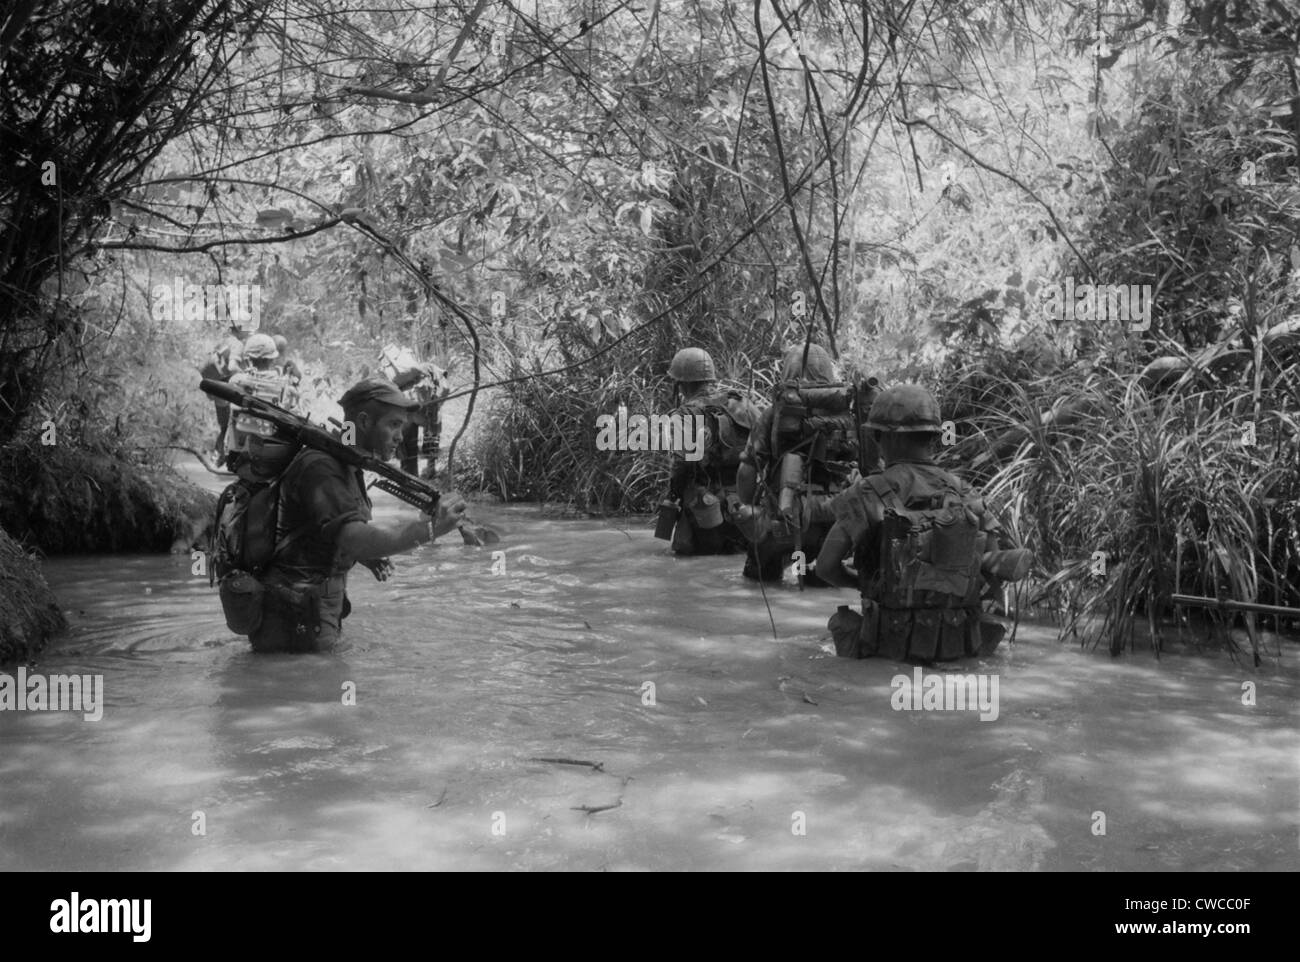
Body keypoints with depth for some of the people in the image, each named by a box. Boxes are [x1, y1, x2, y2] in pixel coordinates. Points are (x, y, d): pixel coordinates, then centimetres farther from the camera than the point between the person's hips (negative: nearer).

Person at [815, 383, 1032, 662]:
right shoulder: (965, 494, 2)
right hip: (957, 642, 4)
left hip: (895, 640, -4)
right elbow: (1013, 563, 4)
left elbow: (826, 566, -13)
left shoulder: (869, 493, -11)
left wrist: (861, 583, 9)